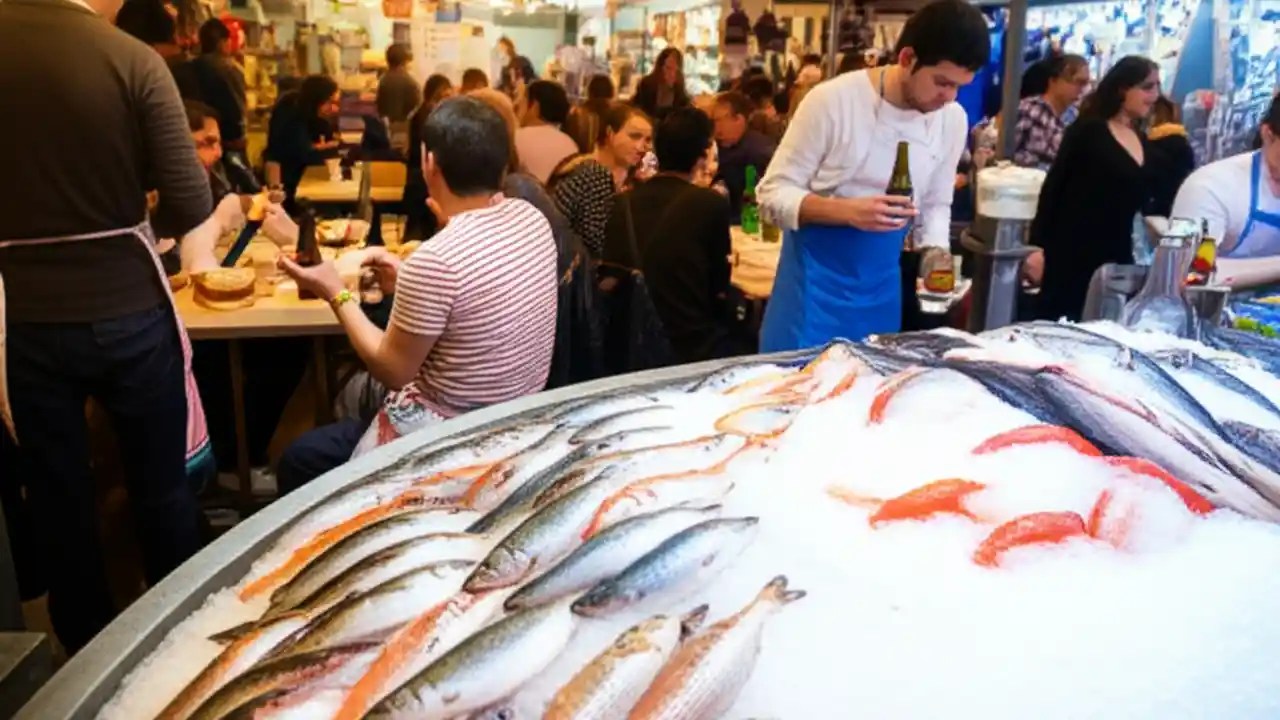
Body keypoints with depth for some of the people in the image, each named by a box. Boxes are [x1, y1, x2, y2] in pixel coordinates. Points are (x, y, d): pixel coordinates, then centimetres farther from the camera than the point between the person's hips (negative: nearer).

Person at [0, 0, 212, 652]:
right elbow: (191, 206, -13)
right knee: (162, 487, 16)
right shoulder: (134, 60, -11)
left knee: (56, 495, 17)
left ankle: (88, 653, 35)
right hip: (127, 310, -2)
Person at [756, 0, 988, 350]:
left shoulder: (953, 119, 0)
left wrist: (936, 253, -4)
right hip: (817, 275, -4)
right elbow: (773, 193, -13)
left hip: (883, 283, 5)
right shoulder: (833, 99, -16)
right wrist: (848, 211, -27)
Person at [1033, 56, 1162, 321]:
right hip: (1070, 254, -7)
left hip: (1117, 258, 7)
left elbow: (1147, 201, 17)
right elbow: (1053, 187, -10)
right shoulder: (1088, 131, -5)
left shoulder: (1144, 144, 14)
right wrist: (1037, 245, -16)